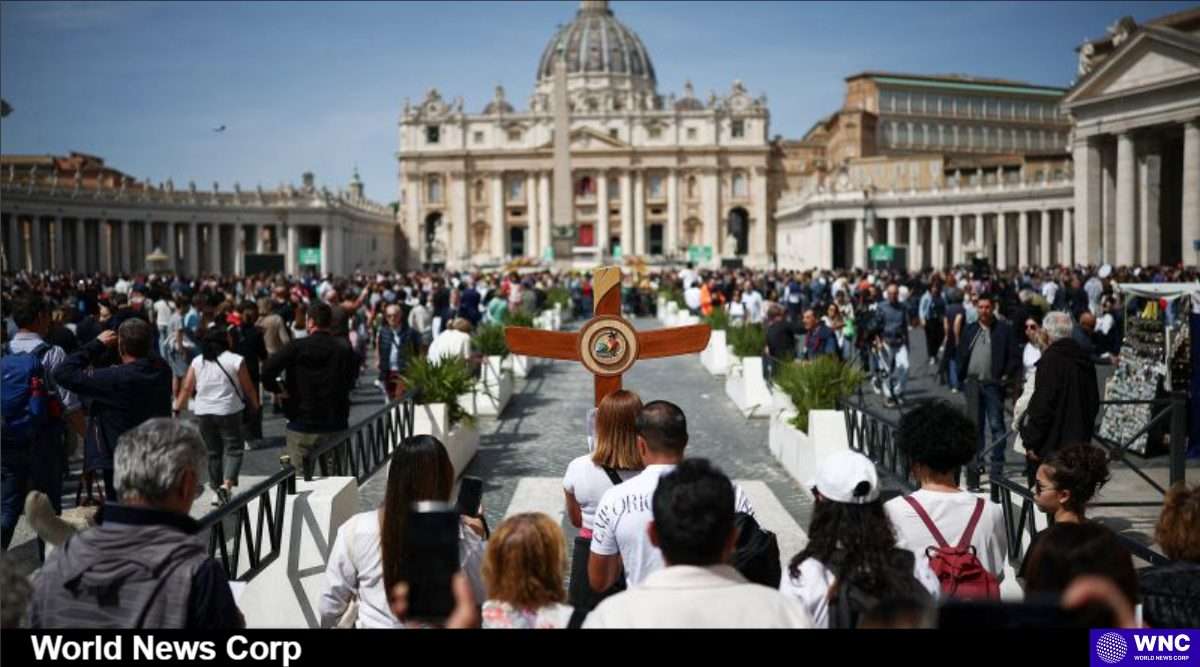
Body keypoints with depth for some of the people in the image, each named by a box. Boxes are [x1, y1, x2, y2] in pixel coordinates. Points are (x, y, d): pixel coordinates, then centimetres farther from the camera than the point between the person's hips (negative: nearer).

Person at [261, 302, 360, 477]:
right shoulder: (344, 348, -3)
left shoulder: (296, 347, -8)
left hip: (302, 424, -2)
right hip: (336, 425, 2)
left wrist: (279, 390, 1)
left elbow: (267, 371, -15)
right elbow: (352, 379, 7)